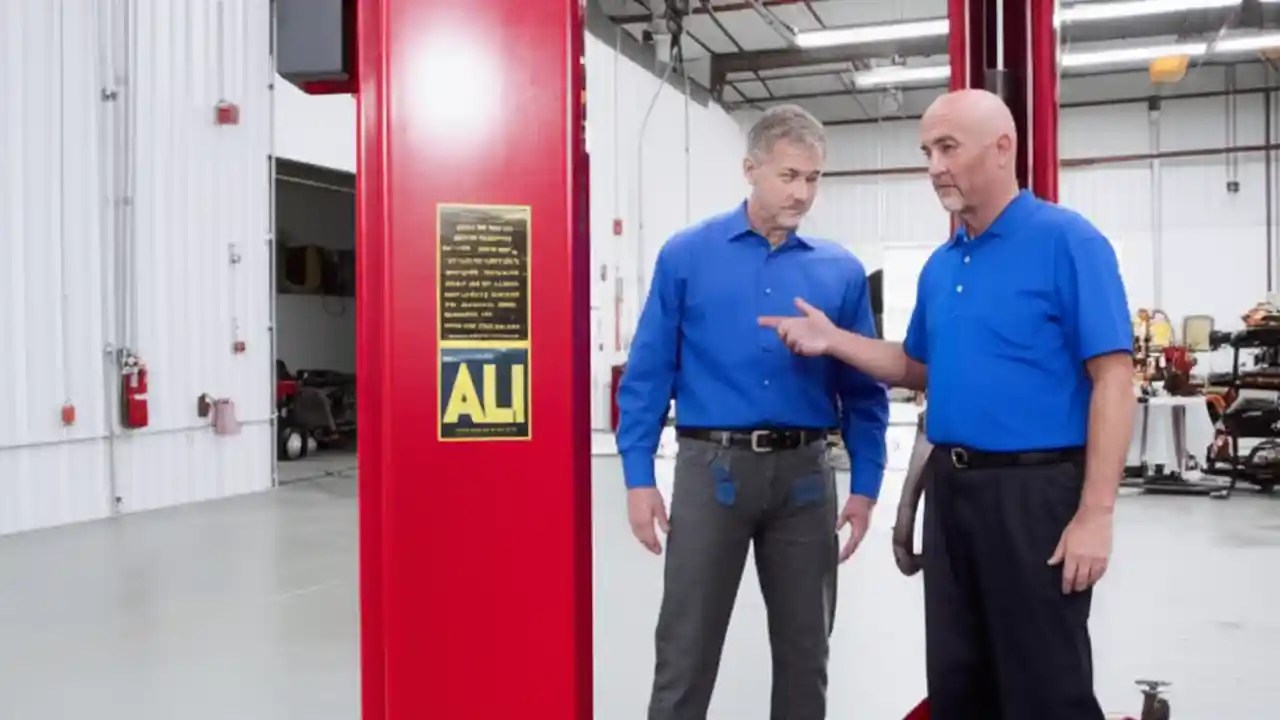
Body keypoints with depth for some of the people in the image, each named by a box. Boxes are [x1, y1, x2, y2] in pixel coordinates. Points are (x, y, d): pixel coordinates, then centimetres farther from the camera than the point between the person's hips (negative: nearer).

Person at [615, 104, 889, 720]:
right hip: (712, 468, -2)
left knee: (805, 650, 14)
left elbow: (864, 388, 9)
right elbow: (648, 375, 0)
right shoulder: (686, 256, 0)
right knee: (685, 651, 5)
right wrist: (639, 476, -5)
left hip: (805, 473, 2)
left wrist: (865, 485, 2)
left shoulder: (842, 271, 5)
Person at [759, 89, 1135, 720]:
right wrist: (834, 341, 6)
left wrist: (1095, 513, -20)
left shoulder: (1067, 243, -11)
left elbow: (1112, 379, -15)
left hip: (1033, 488, -7)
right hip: (949, 487, 7)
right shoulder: (940, 266, 12)